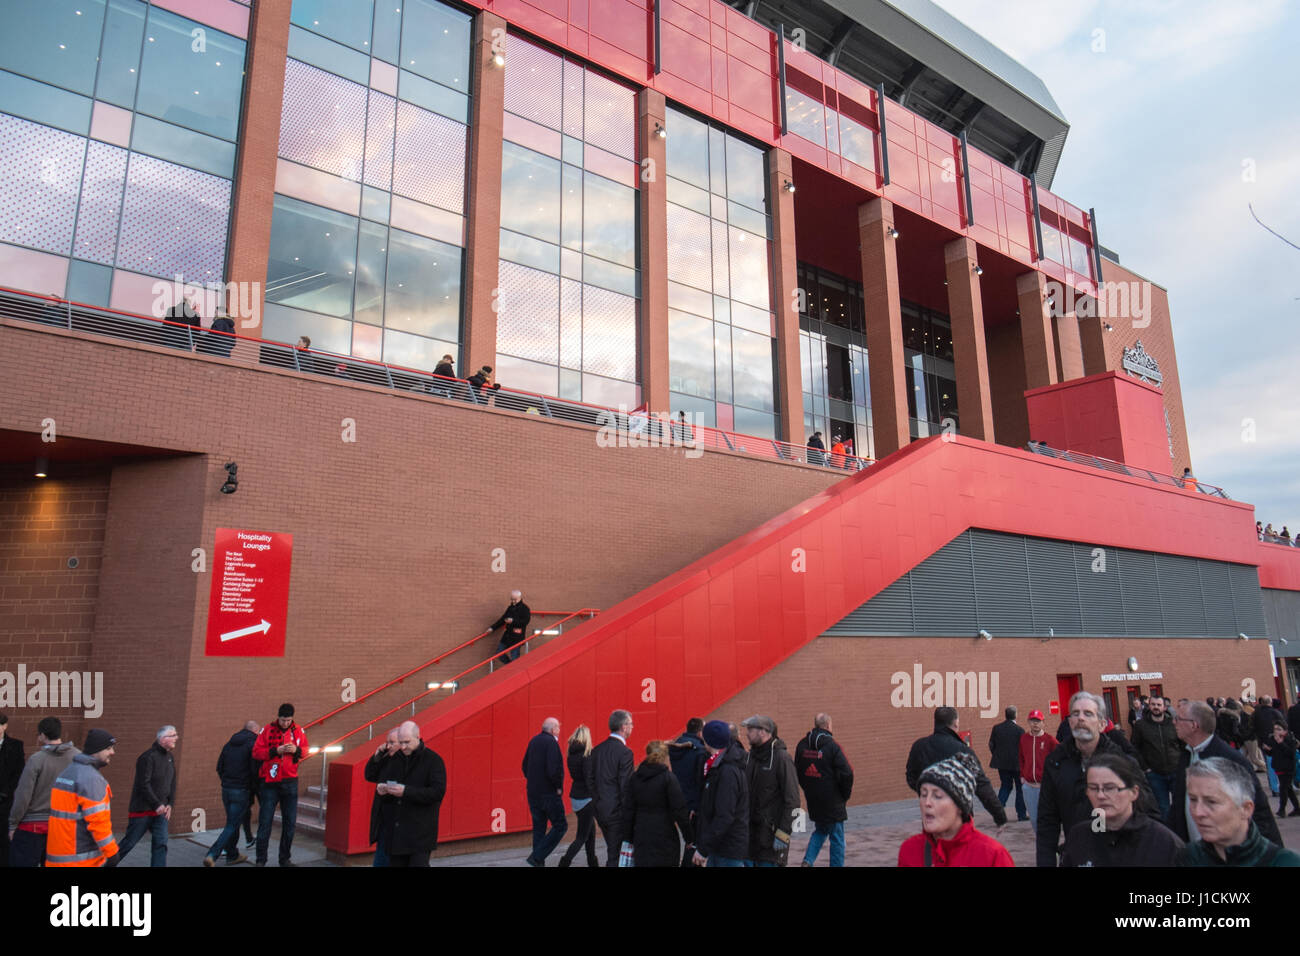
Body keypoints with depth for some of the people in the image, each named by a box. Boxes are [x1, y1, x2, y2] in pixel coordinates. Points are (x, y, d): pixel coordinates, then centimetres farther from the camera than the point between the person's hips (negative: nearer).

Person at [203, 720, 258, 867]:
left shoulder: (229, 743, 11)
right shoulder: (253, 744, -10)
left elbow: (219, 767, 13)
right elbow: (255, 769, -16)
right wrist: (254, 786, 1)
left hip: (226, 789, 7)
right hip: (241, 791, -7)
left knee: (233, 823, 19)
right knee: (232, 825, -2)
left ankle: (232, 855, 27)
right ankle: (212, 855, -14)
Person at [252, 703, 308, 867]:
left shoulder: (298, 731, 3)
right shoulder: (267, 730, -4)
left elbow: (305, 750, 10)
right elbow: (256, 752, -7)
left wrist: (297, 750, -11)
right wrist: (275, 751, -19)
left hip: (290, 782, 3)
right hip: (270, 783, -2)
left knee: (290, 822, 7)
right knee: (265, 822, 2)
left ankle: (285, 859, 20)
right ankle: (261, 860, 14)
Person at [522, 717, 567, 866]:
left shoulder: (534, 741, 10)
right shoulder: (551, 742, -16)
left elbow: (525, 766, 17)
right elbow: (553, 770, -24)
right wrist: (559, 787, -11)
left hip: (533, 793, 8)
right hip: (549, 793, -8)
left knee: (538, 828, 14)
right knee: (560, 826, 1)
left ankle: (538, 861, 15)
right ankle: (537, 857, -7)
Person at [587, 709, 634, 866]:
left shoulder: (597, 749, 6)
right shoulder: (624, 752, -16)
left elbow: (590, 781, 9)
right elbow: (625, 786, -17)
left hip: (600, 810, 7)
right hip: (617, 811, -7)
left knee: (613, 851, 19)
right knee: (615, 855, 2)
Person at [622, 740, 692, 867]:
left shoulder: (634, 778, 3)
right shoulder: (669, 778, -11)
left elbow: (628, 810, 6)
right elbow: (679, 810, -11)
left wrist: (628, 837, 14)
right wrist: (689, 838, -2)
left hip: (641, 837, 4)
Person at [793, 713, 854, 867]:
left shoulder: (802, 745, 2)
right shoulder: (833, 747, -16)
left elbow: (797, 772, 11)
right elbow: (847, 773, -18)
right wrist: (845, 795, -2)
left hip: (813, 801, 5)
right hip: (833, 802, -5)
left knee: (820, 830, 22)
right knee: (837, 838, 9)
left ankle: (808, 860, 6)